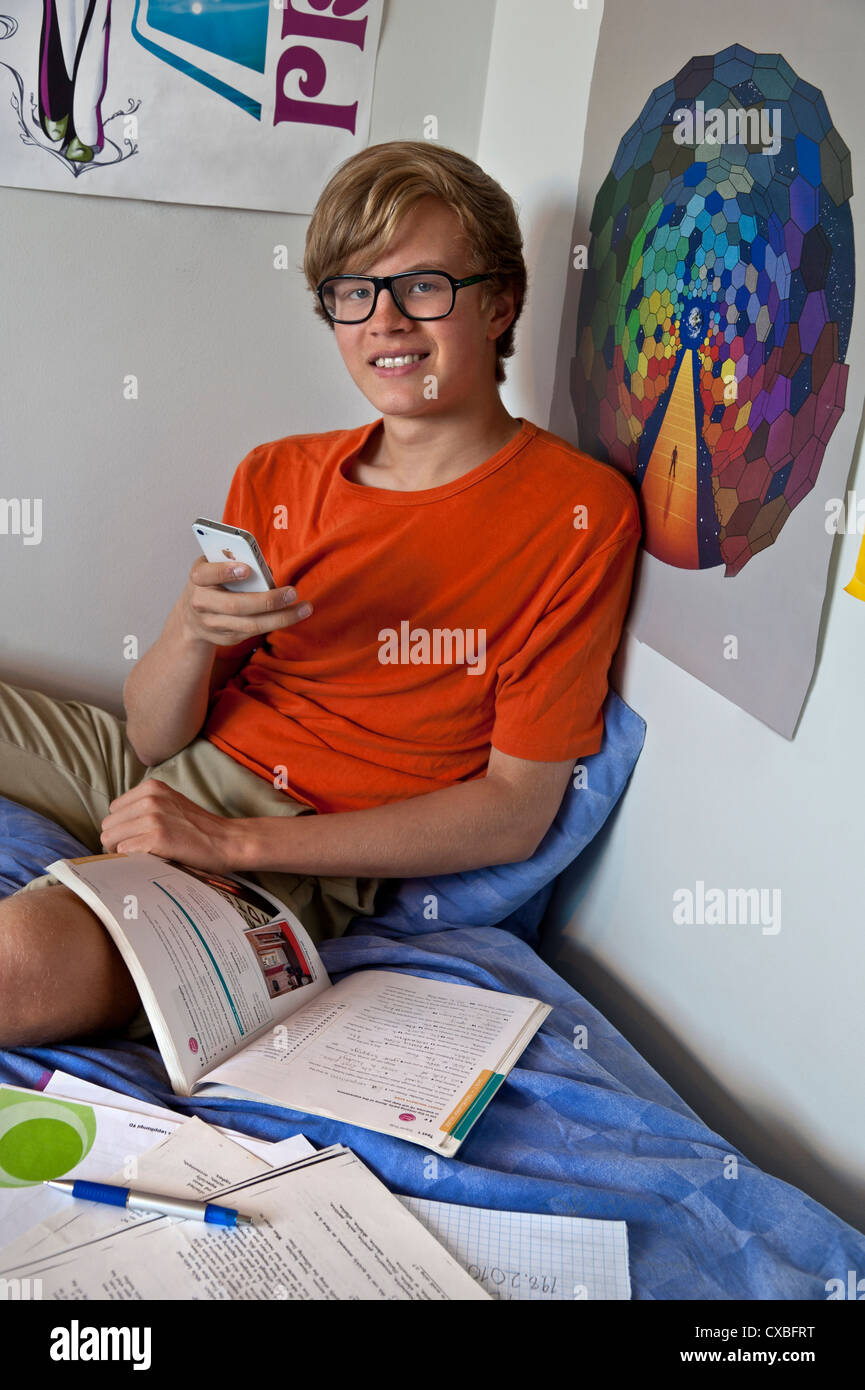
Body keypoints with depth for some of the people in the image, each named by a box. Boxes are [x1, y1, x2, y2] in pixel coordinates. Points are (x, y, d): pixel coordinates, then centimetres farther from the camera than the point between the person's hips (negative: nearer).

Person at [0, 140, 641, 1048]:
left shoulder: (579, 509, -9)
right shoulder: (276, 478, 6)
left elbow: (514, 813, -10)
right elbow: (154, 738, 5)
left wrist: (235, 839, -17)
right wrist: (191, 632, -19)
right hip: (154, 774, 6)